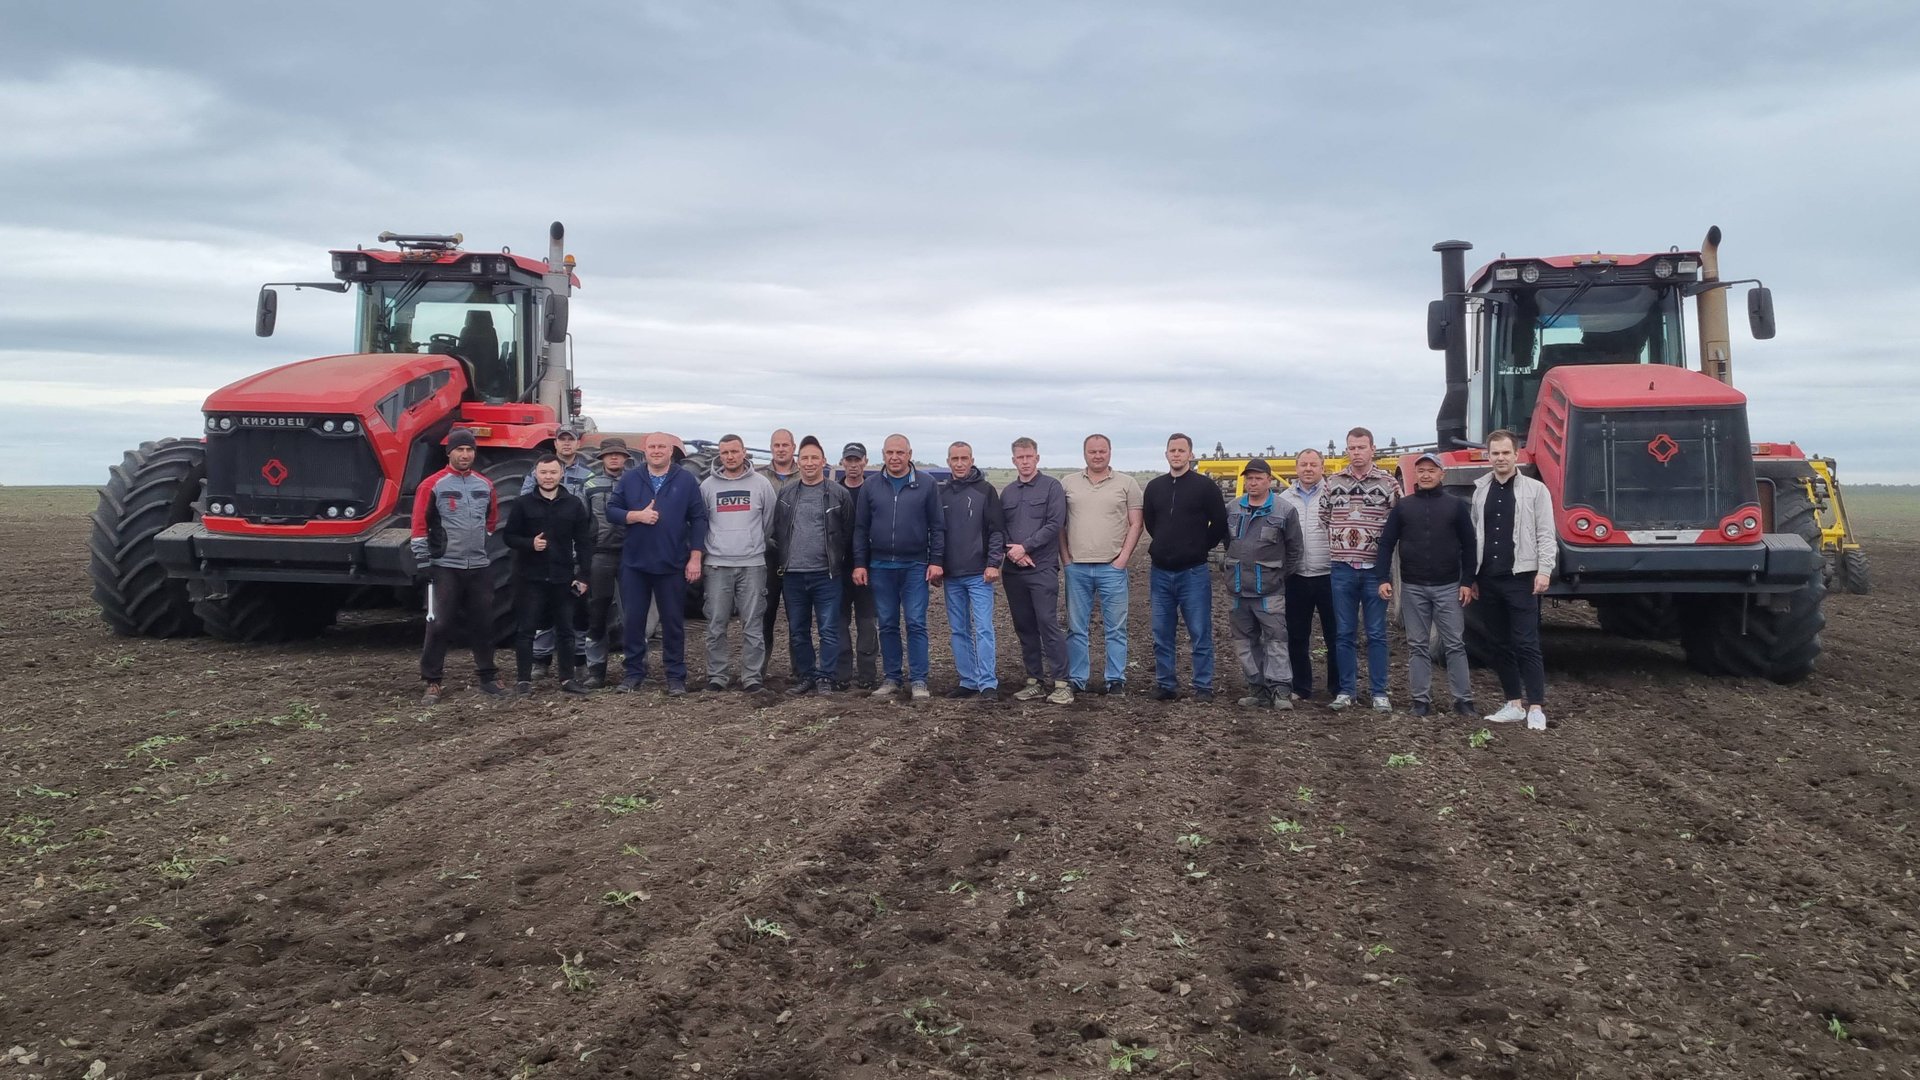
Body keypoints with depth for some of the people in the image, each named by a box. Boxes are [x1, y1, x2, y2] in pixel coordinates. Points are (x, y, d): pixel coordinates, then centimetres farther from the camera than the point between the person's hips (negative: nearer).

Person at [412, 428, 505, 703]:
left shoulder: (485, 485, 8)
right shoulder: (433, 485, -7)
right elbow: (420, 525, -7)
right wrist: (424, 562, -9)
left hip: (479, 566, 5)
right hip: (445, 567, -5)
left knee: (483, 623, 10)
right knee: (439, 624, -3)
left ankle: (486, 677, 23)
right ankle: (432, 682, 6)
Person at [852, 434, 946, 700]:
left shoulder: (926, 484, 1)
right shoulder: (870, 487, 7)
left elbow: (937, 526, 1)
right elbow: (861, 528, 9)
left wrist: (936, 561, -5)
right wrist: (859, 563, 3)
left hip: (915, 566, -2)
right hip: (880, 566, 2)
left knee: (916, 624, -3)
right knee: (887, 625, 7)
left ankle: (918, 680, 2)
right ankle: (893, 678, 15)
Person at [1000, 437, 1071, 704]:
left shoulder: (1051, 486, 0)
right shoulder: (1007, 492, 15)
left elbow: (1055, 524, -9)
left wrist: (1025, 546, -12)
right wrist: (1013, 551, -7)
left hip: (1042, 569, -5)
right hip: (1013, 570, 5)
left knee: (1049, 625, -9)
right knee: (1024, 627, 8)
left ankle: (1061, 682, -5)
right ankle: (1035, 681, 15)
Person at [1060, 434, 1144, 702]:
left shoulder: (1127, 484, 3)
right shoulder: (1068, 483, 8)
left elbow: (1135, 524, 2)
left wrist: (1123, 558, -7)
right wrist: (1065, 558, 1)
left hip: (1112, 568, -2)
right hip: (1076, 568, 2)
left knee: (1116, 627, 3)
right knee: (1076, 628, 8)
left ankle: (1116, 679, 11)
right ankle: (1076, 679, 16)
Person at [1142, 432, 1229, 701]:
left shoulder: (1205, 486, -4)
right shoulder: (1154, 487, 8)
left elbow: (1220, 523, -1)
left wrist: (1201, 547, 5)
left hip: (1194, 572, -4)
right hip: (1160, 572, 4)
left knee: (1200, 633, -1)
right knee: (1162, 635, 8)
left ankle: (1203, 686, 6)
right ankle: (1165, 684, 16)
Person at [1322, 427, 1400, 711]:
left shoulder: (1388, 483, 0)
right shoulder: (1333, 482, 6)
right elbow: (1323, 519, 14)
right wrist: (1336, 546, 6)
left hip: (1375, 569, -2)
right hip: (1342, 569, 2)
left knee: (1376, 634, 4)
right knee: (1344, 634, 7)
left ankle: (1380, 693, 10)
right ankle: (1346, 690, 15)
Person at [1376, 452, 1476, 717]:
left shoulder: (1456, 506, 3)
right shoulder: (1403, 507, 6)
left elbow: (1468, 545, 3)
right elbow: (1386, 543, 4)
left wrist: (1467, 581, -4)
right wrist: (1383, 579, -5)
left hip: (1448, 587, -1)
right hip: (1413, 588, 1)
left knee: (1455, 644, 2)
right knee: (1418, 646, 5)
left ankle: (1463, 698, 8)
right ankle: (1422, 699, 10)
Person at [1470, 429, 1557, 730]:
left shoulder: (1535, 490, -1)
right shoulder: (1481, 492, 12)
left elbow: (1546, 535, -6)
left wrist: (1544, 571, -15)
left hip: (1521, 577, -5)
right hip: (1488, 579, 5)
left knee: (1526, 644, -6)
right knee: (1500, 645, 9)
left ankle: (1536, 708, -4)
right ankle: (1514, 704, 17)